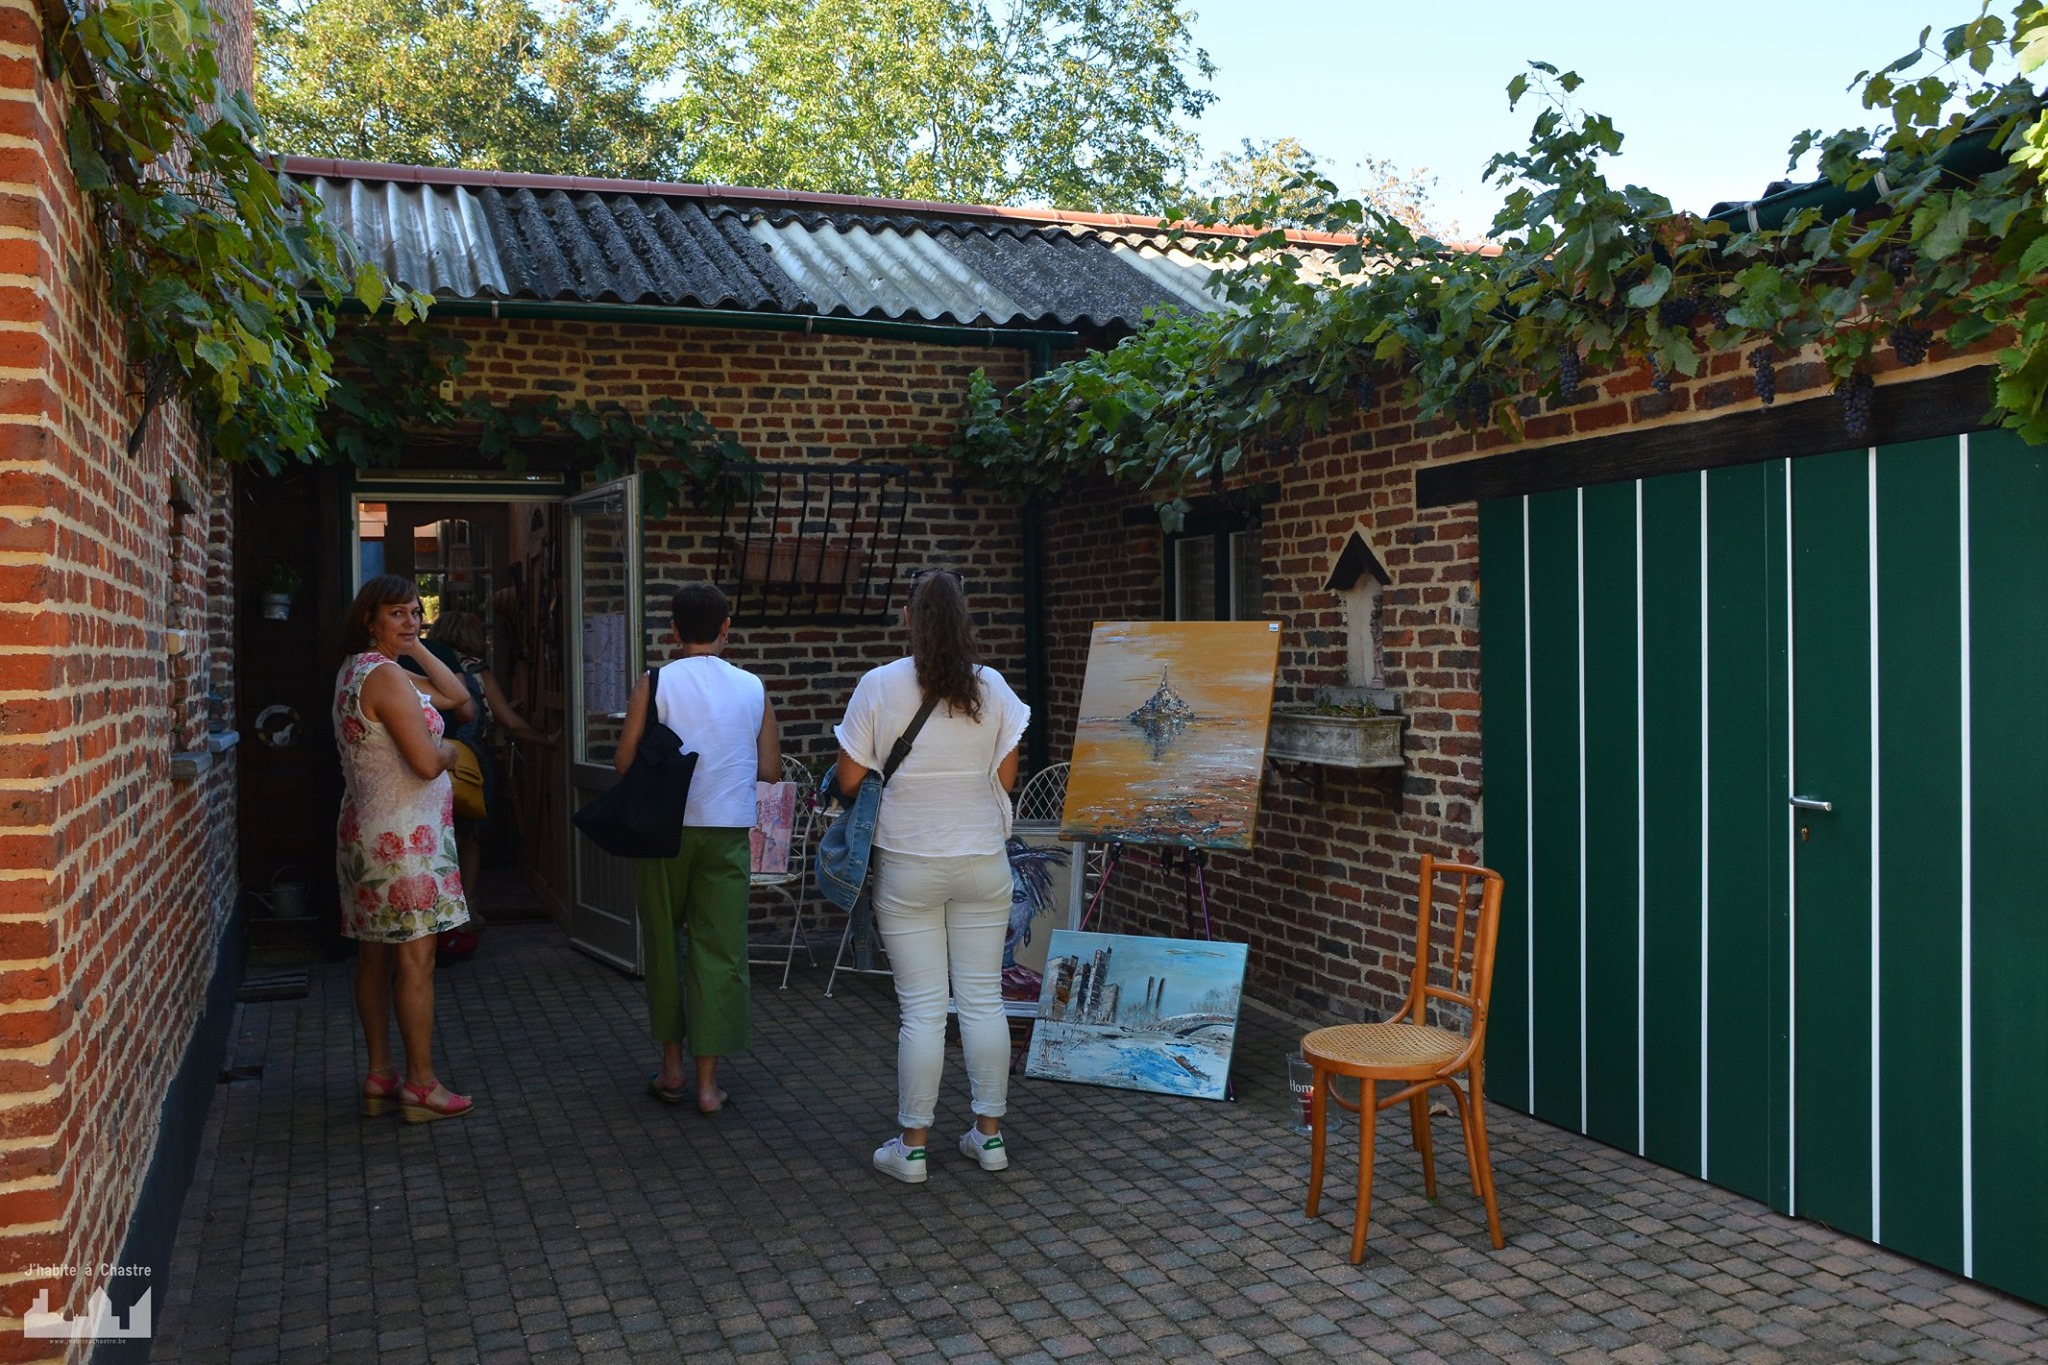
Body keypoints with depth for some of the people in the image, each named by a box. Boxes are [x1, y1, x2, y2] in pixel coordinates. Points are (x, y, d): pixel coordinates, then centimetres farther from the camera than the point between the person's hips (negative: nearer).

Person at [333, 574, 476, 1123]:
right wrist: (449, 751, -2)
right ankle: (421, 1086, 3)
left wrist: (416, 648, 9)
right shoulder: (386, 676, -17)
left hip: (366, 832, 10)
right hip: (404, 836, -10)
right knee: (416, 960, -4)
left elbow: (456, 695, 18)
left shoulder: (357, 670, 14)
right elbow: (427, 764, -23)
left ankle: (380, 1078, 21)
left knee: (375, 958, 13)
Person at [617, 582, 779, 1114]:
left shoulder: (654, 684, -7)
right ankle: (707, 1081, 7)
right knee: (720, 950, 5)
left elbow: (624, 762, -9)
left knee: (664, 944, 15)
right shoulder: (754, 689, 0)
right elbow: (769, 771, 2)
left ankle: (672, 1067, 23)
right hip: (727, 832, 1)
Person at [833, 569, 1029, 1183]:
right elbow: (1007, 778, 3)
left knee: (922, 1008, 3)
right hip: (982, 862, 2)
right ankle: (989, 1133, 19)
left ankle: (911, 1144, 12)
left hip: (907, 865, -2)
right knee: (983, 998, 10)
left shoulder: (878, 686, -8)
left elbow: (848, 781, -6)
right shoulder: (992, 688, -2)